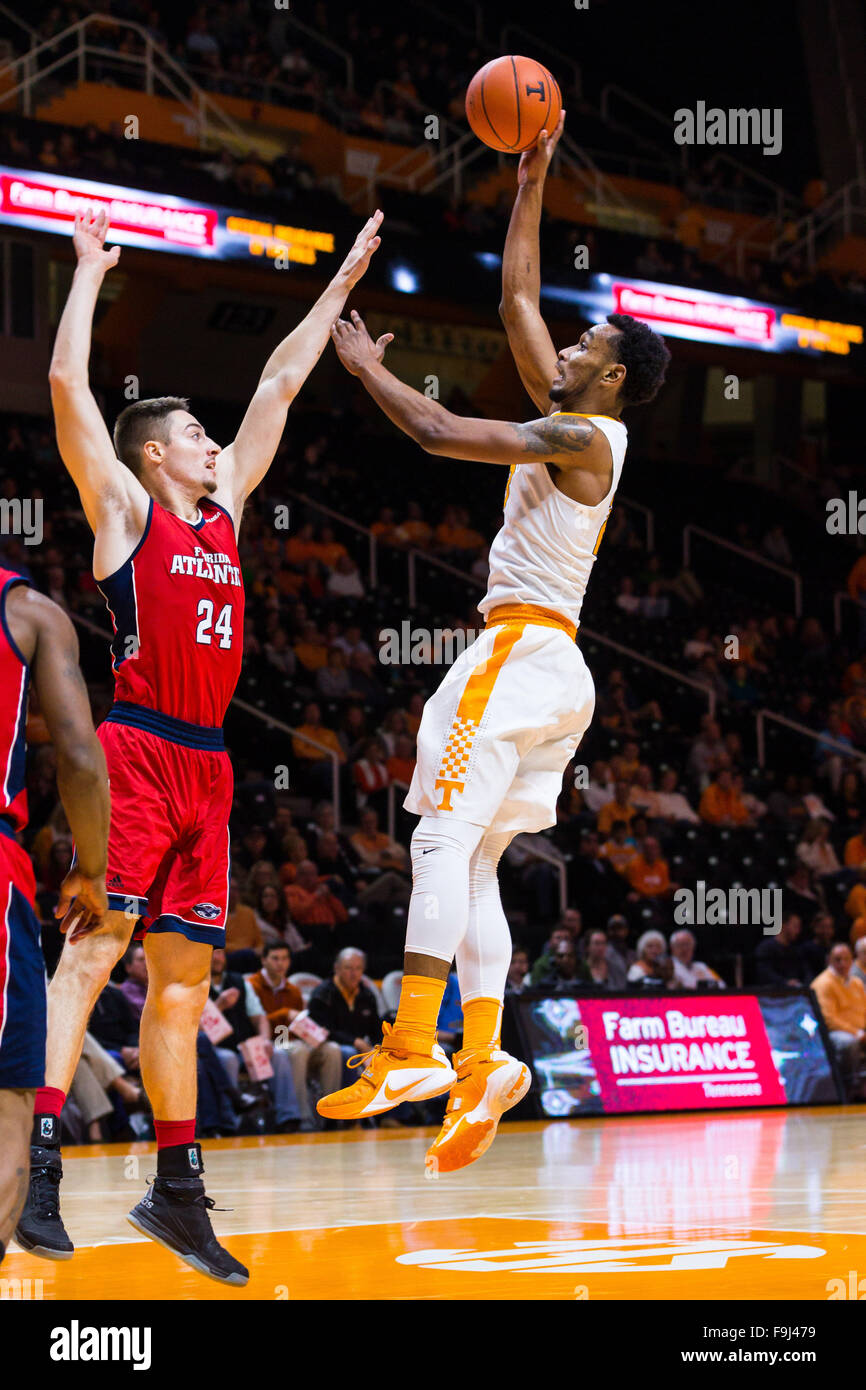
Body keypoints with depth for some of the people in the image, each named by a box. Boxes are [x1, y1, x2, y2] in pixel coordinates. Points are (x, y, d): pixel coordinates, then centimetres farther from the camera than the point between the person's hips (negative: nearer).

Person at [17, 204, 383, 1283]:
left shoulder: (226, 510, 20)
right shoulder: (126, 508, 3)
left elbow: (279, 384, 26)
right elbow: (66, 384, -5)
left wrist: (341, 285, 30)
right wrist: (90, 274, 4)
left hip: (205, 768, 7)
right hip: (135, 755, -7)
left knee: (182, 979, 8)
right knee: (95, 945, -17)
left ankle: (177, 1189, 12)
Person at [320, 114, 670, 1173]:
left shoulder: (583, 435, -9)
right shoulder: (570, 424, 17)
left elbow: (440, 433, -15)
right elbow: (517, 303, 24)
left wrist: (365, 367, -1)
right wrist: (530, 187, 25)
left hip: (522, 651, -10)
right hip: (545, 661, 10)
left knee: (444, 840, -16)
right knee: (475, 866, 5)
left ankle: (413, 1049, -23)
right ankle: (481, 1066, -2)